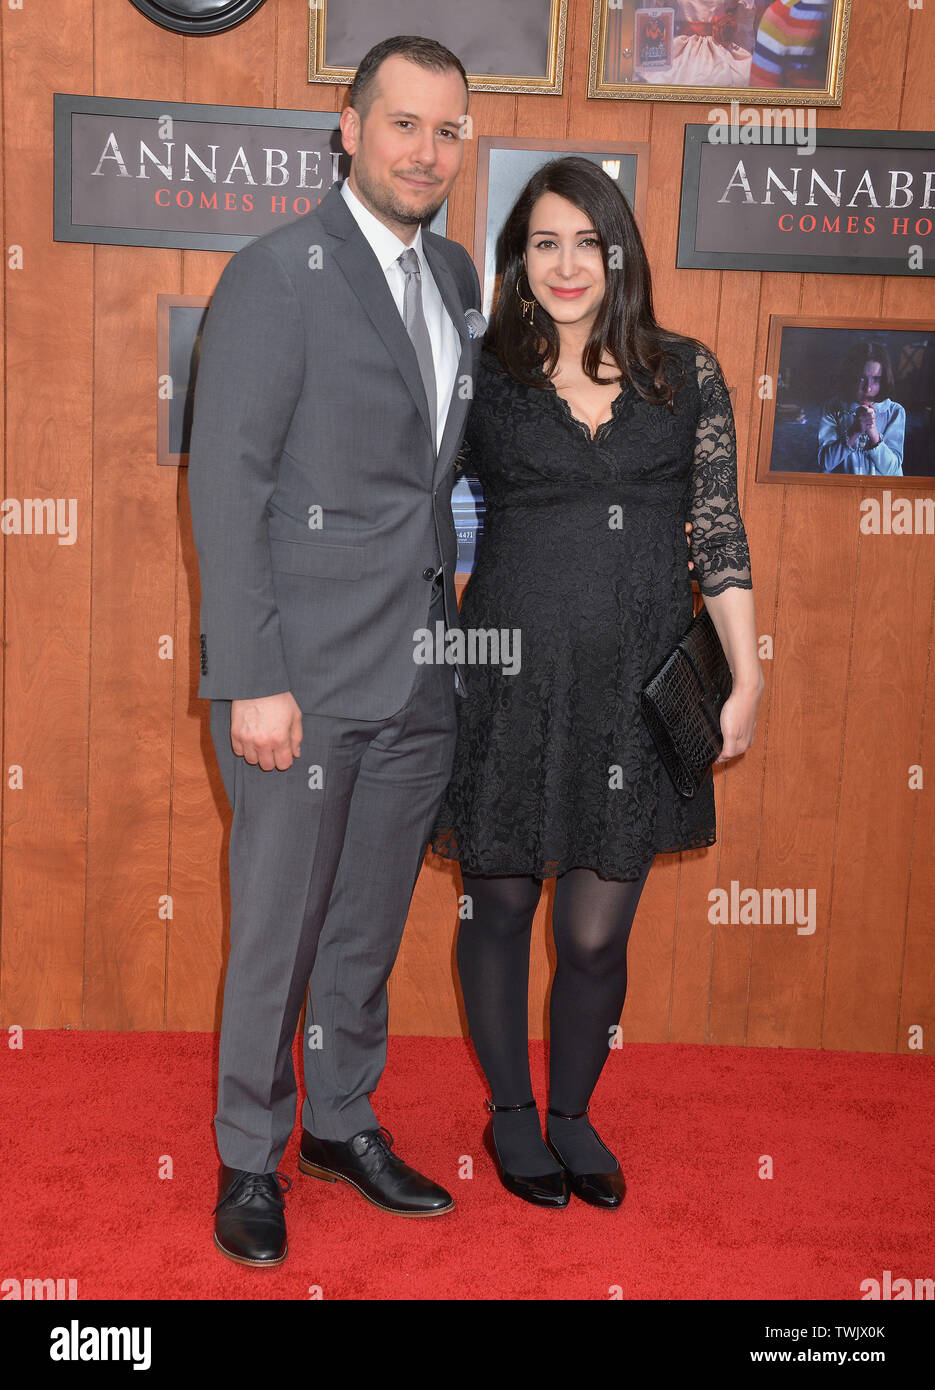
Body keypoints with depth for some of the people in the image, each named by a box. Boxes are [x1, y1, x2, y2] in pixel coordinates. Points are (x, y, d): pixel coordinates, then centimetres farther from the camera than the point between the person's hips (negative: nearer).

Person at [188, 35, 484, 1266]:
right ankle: (249, 1158, 26)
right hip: (306, 676, -6)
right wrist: (254, 681, -17)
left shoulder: (456, 277, 12)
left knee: (373, 923, 17)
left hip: (423, 671, 6)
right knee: (278, 930, 7)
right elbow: (226, 486, -13)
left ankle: (343, 1123, 36)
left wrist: (452, 618, 9)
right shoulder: (276, 275, -9)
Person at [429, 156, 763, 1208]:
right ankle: (511, 1114, 35)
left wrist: (746, 676, 3)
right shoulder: (479, 377, 1)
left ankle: (572, 1116, 32)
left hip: (636, 688, 1)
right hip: (512, 679, -1)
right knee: (500, 908, 12)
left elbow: (717, 534, 6)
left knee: (596, 935, 6)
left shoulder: (686, 374, 5)